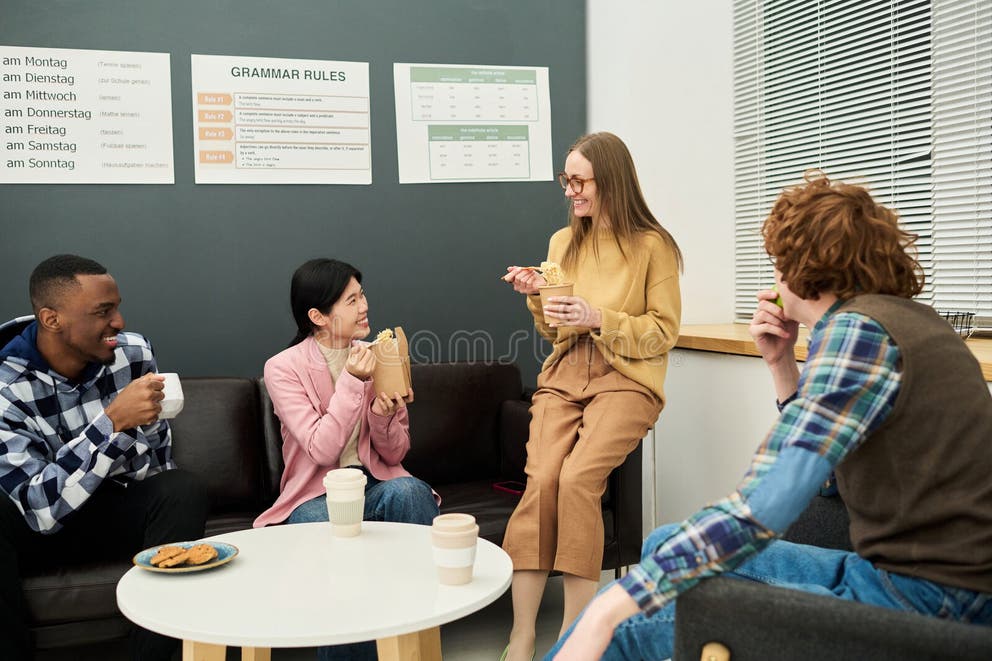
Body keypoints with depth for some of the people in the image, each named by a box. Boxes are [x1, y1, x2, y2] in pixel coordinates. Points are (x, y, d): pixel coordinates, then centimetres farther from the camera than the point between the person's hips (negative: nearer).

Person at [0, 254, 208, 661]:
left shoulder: (134, 353, -9)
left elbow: (156, 459, 2)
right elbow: (41, 507, -30)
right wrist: (114, 420, -38)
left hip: (115, 512, 3)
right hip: (36, 523, -3)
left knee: (182, 492, -27)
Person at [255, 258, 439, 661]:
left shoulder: (375, 359, 5)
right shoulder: (283, 368, -7)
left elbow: (395, 453, 5)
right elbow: (322, 450, -17)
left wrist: (383, 417, -16)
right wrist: (352, 383, -22)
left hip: (376, 485, 3)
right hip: (316, 495, -3)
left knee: (409, 491, -30)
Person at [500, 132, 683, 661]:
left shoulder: (652, 245, 0)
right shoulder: (563, 241, 14)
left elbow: (663, 332, -3)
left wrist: (599, 317, -15)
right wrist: (537, 296, 0)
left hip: (625, 378, -4)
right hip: (563, 375, 4)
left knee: (577, 478, -28)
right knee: (540, 482, -23)